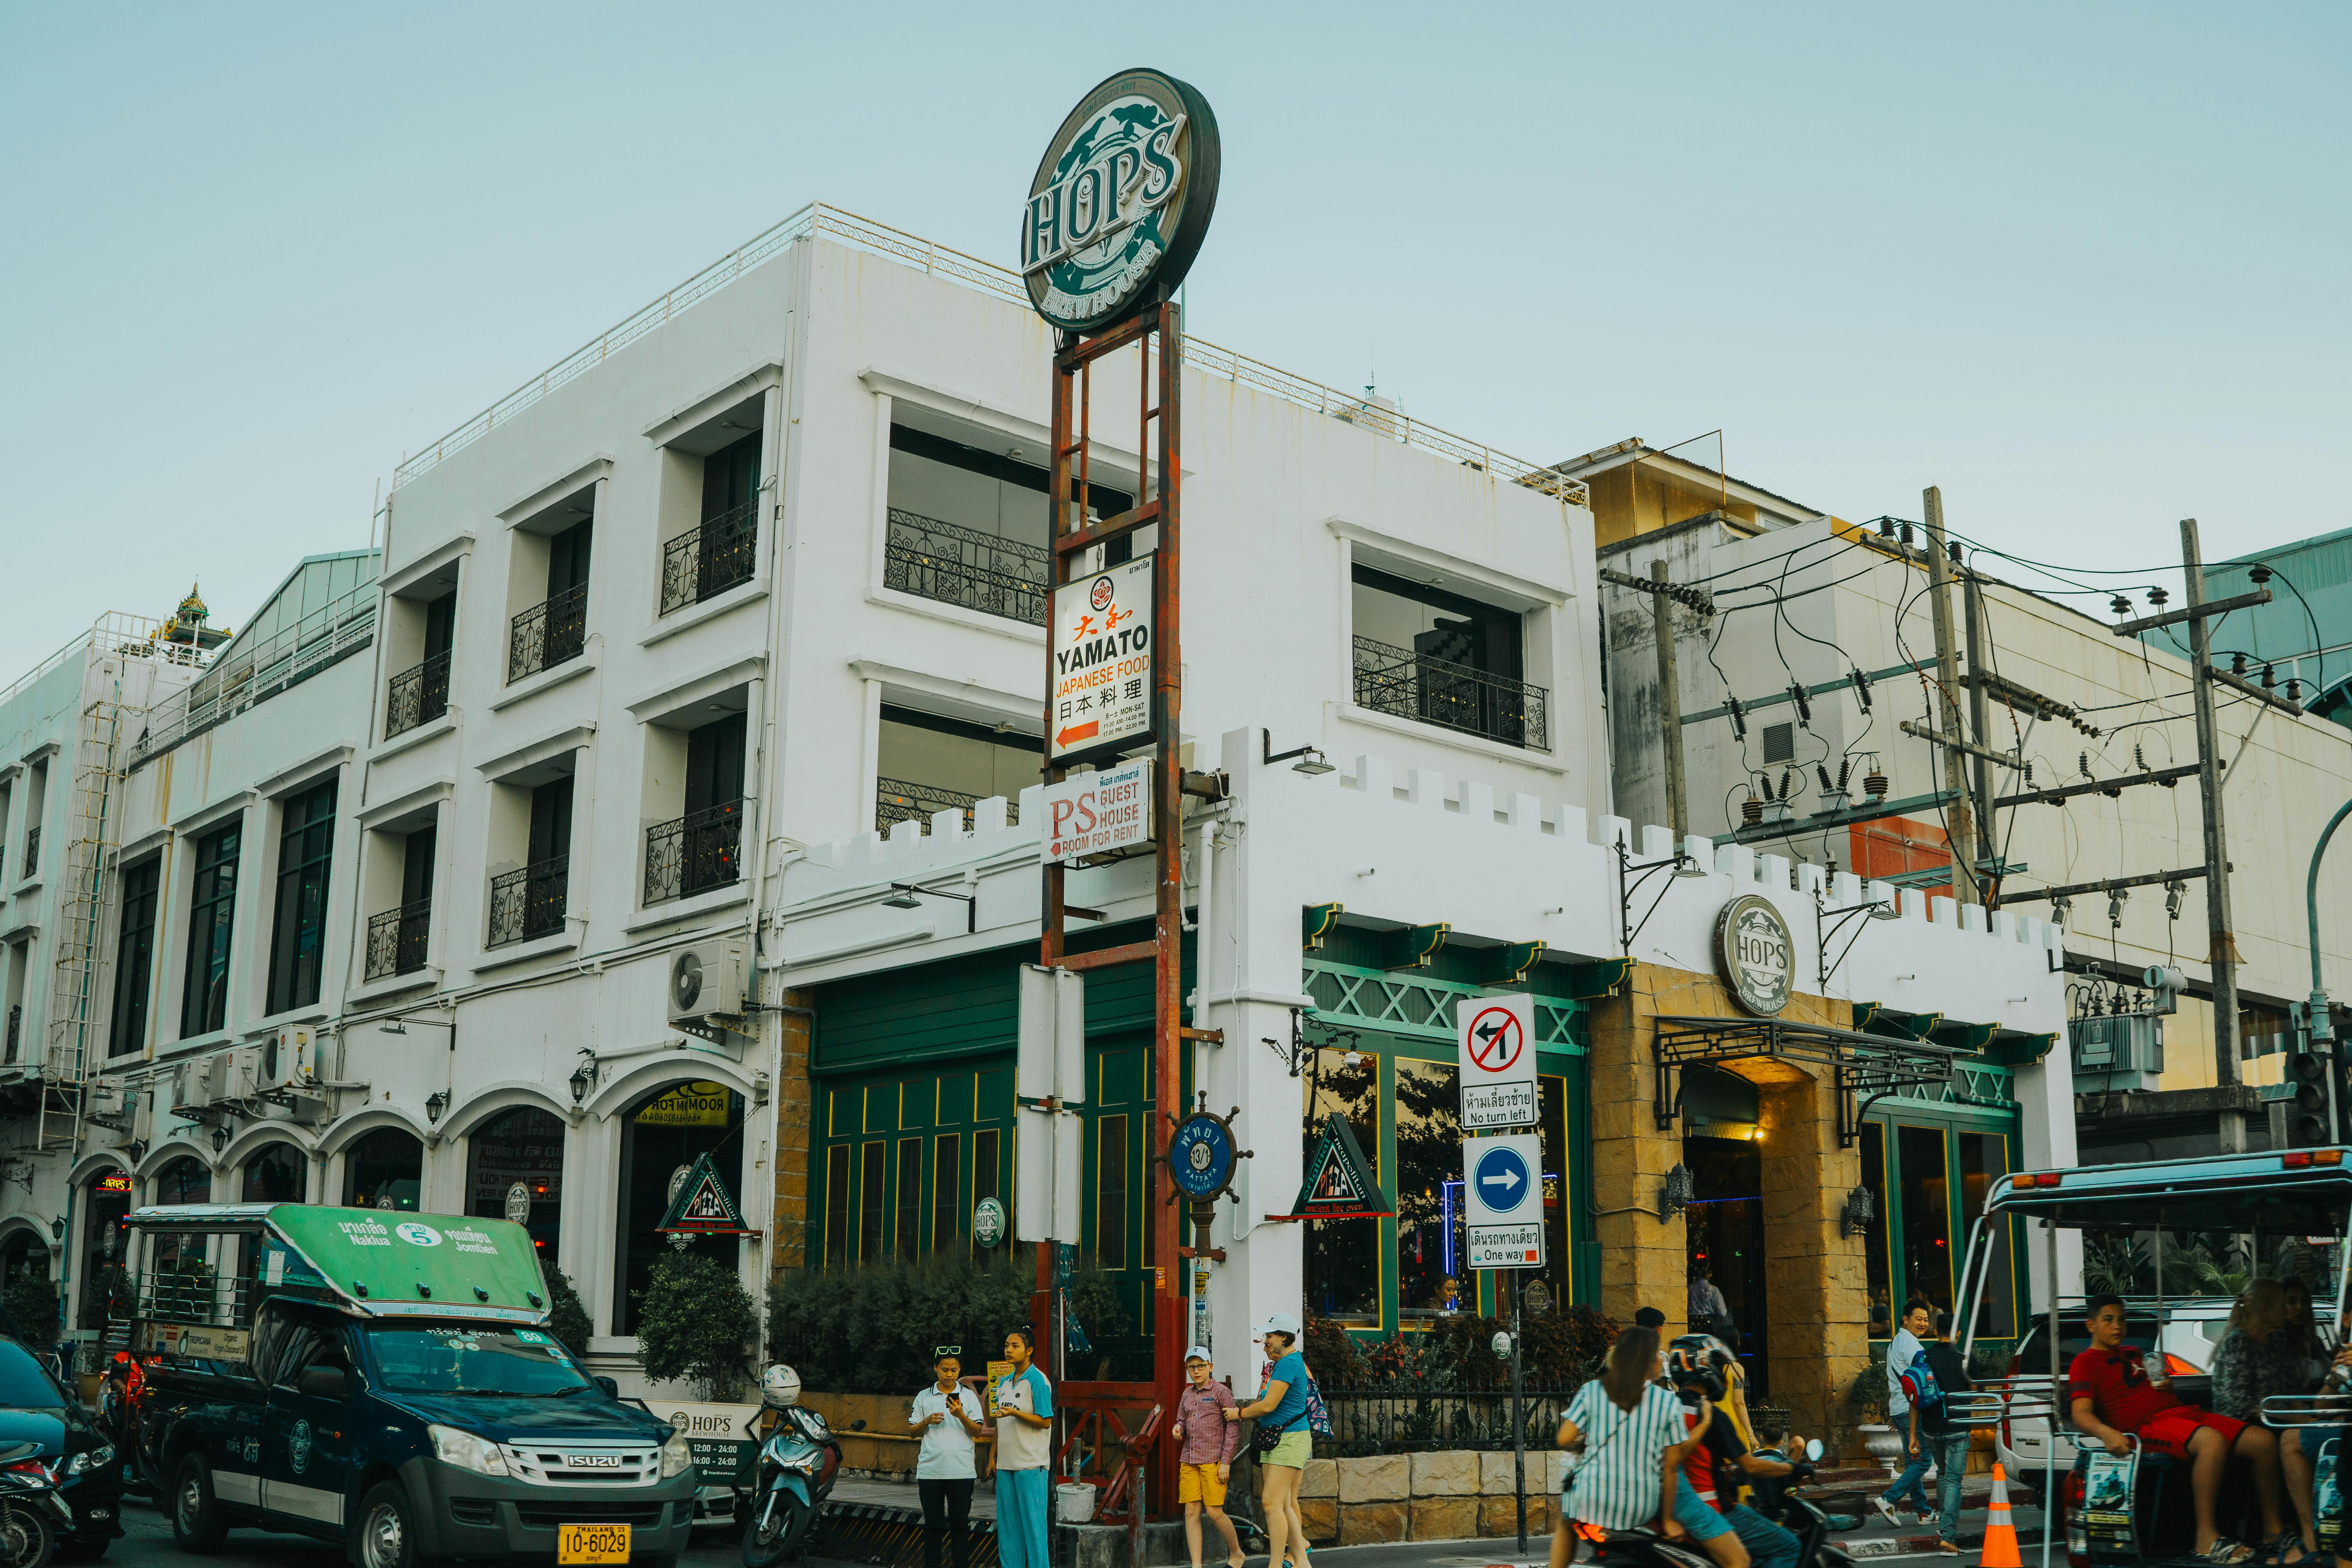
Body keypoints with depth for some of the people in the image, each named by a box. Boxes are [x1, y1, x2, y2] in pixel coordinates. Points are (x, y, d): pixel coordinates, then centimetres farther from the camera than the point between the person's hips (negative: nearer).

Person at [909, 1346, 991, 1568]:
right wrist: (928, 1421, -8)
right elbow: (913, 1431, 11)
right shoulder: (924, 1397, 8)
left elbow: (978, 1432, 1)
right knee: (932, 1524, 6)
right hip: (930, 1471, 1)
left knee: (960, 1524, 2)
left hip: (962, 1472, -1)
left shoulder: (968, 1396, 6)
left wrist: (961, 1416, -15)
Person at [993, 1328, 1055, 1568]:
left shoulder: (1038, 1380, -9)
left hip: (1030, 1464, -7)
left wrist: (1014, 1413, -23)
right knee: (1007, 1523, 10)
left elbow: (1045, 1422, -12)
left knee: (1033, 1522, -4)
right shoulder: (1004, 1382, 14)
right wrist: (993, 1457, 17)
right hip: (1006, 1464, 7)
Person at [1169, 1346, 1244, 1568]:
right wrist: (1177, 1429, -1)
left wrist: (1226, 1461, -11)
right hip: (1189, 1460, 6)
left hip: (1213, 1460, -6)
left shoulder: (1221, 1392, -3)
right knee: (1191, 1512, -1)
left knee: (1214, 1513, -6)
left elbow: (1233, 1428, -5)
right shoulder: (1187, 1394, 14)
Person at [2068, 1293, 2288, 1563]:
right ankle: (2207, 1540, -34)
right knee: (2212, 1442, -37)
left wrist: (2167, 1384, 13)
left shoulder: (2133, 1354, 29)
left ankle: (2273, 1530, 3)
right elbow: (2081, 1414, -10)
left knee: (2264, 1441, -6)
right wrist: (2107, 1433, -32)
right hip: (2148, 1425, -8)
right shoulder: (2086, 1363, 4)